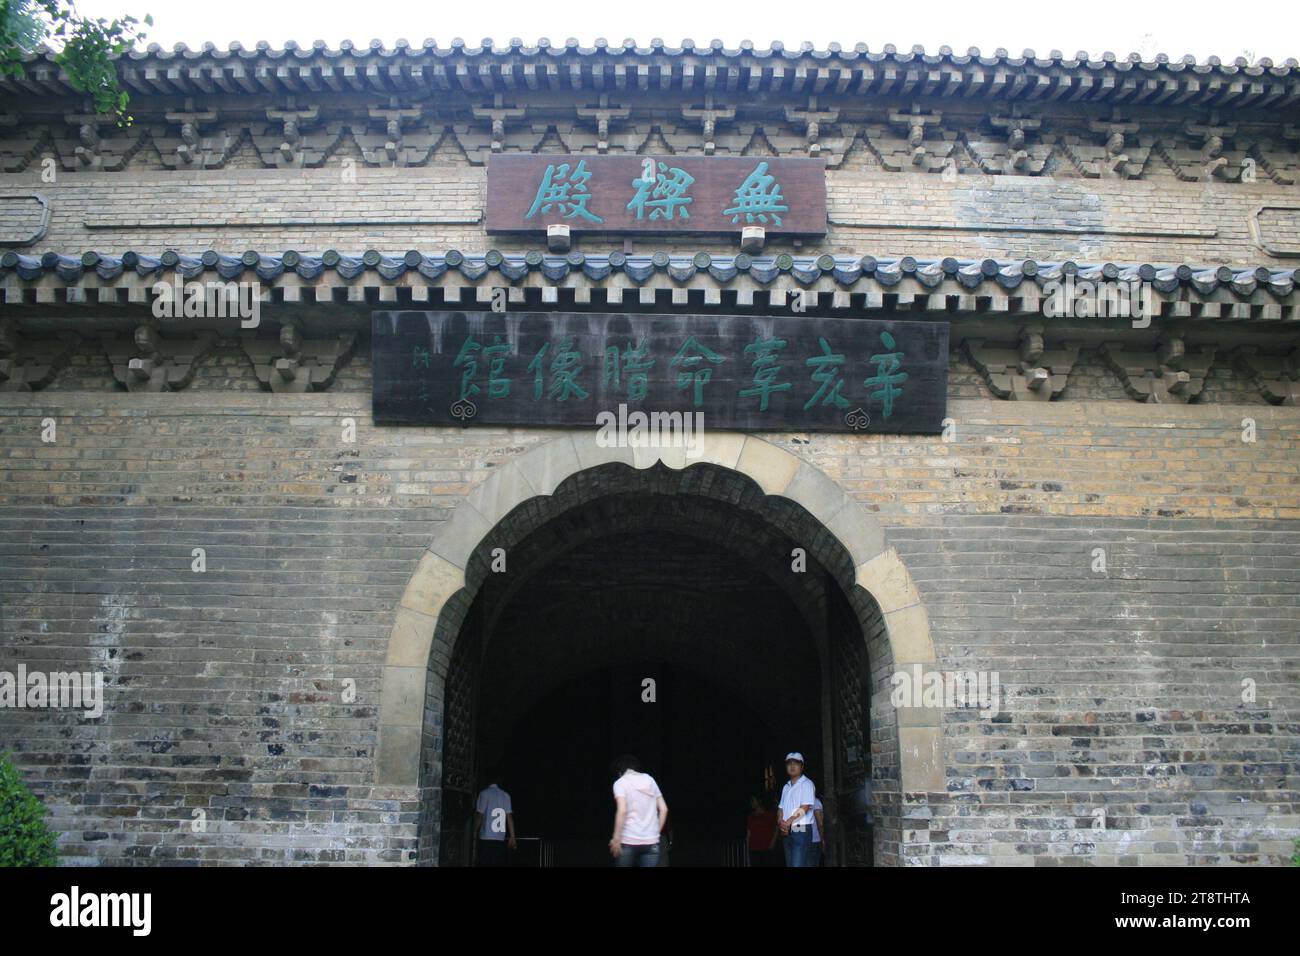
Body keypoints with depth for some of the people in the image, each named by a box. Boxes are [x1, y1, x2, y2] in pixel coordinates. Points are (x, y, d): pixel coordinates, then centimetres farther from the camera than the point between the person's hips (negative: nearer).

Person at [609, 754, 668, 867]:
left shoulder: (620, 783, -3)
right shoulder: (650, 780, 12)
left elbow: (622, 810, -17)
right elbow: (663, 809, 10)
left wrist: (616, 838, -14)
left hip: (628, 841, -4)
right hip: (651, 841, 4)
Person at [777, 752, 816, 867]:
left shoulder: (806, 784, -3)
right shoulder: (786, 787, 20)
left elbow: (805, 808, -13)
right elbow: (781, 808, 15)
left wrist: (788, 822, -15)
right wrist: (781, 821, -6)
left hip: (801, 830, -7)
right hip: (787, 832, 7)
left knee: (797, 864, -17)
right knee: (789, 864, 7)